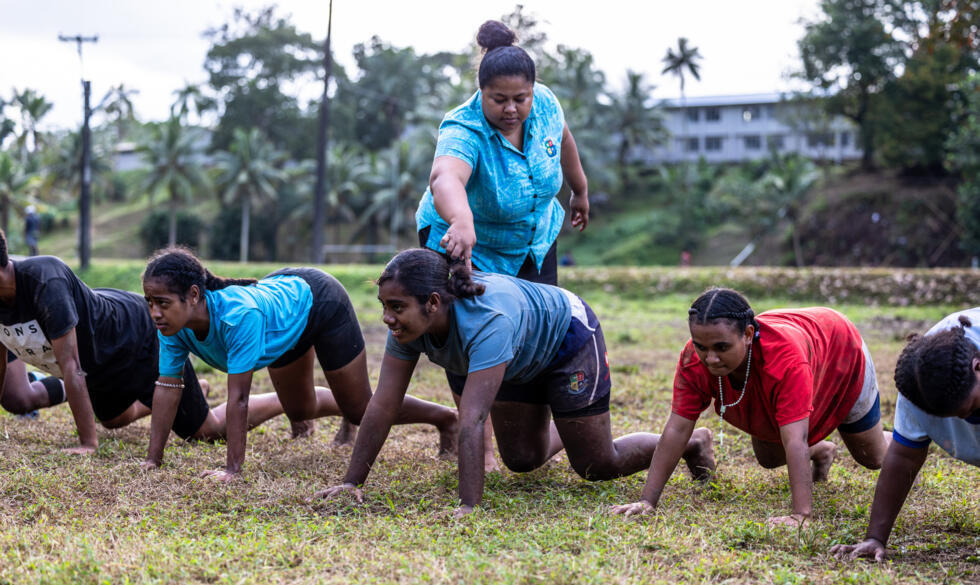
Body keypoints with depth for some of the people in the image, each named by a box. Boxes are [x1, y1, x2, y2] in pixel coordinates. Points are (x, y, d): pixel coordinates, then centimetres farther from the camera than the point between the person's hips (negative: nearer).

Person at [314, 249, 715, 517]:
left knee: (596, 466, 1)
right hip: (521, 361, 6)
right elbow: (382, 406, -23)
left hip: (568, 335, -6)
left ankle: (692, 442, 26)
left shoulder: (485, 322, -46)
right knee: (521, 459, 15)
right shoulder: (408, 324, -26)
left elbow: (472, 420, -51)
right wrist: (352, 482, -26)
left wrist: (469, 507, -52)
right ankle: (558, 432, 50)